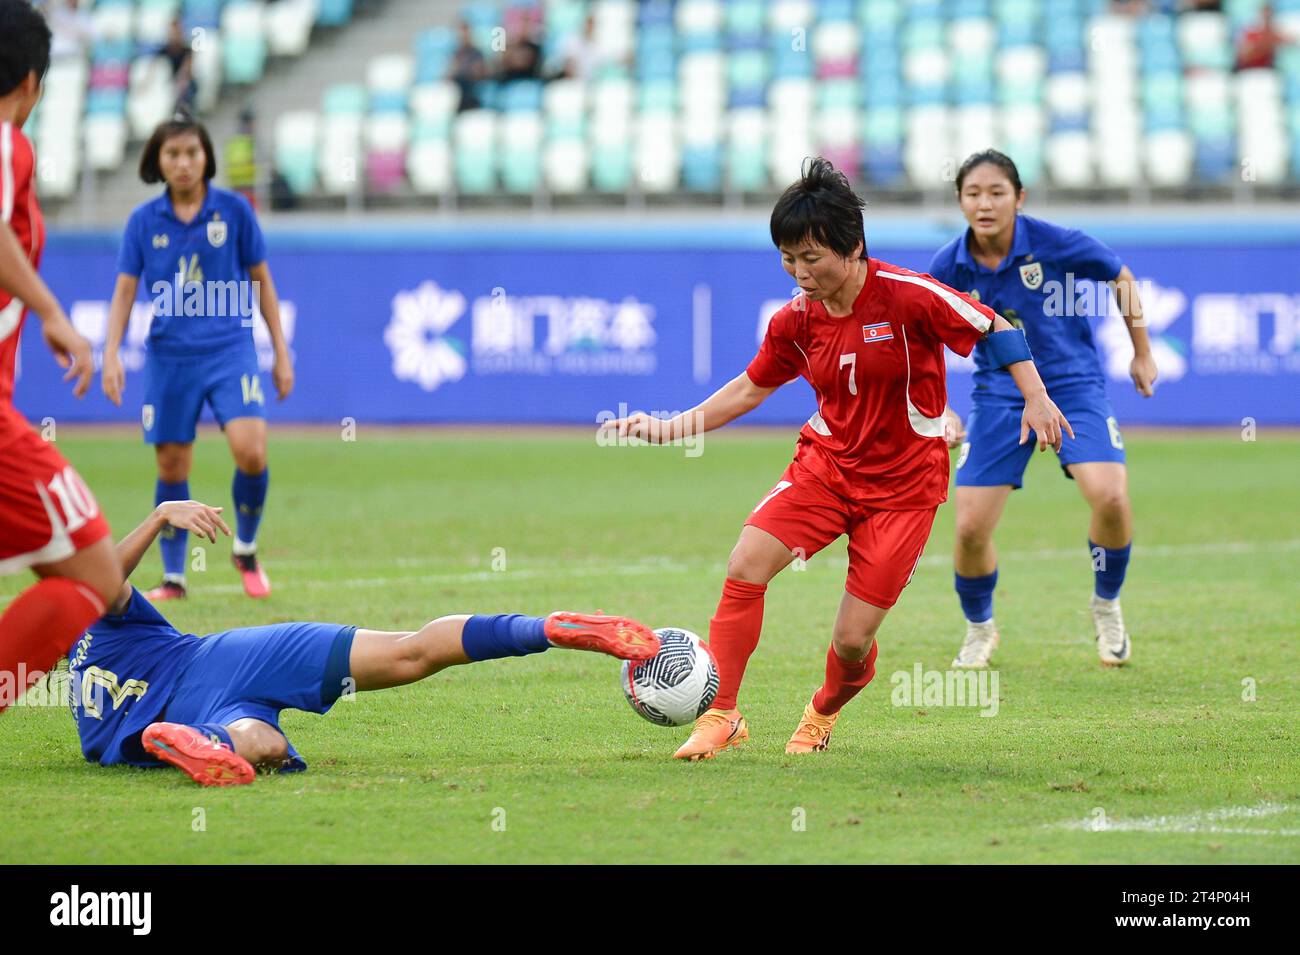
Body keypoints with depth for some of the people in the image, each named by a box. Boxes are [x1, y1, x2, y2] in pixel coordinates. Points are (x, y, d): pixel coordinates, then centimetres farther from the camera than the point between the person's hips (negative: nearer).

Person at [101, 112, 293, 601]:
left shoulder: (234, 210, 0)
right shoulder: (144, 221, 2)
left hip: (230, 347, -1)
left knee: (250, 451, -19)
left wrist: (281, 354, 6)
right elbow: (124, 291, 4)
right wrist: (111, 354, -9)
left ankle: (246, 548, 6)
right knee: (172, 468, 3)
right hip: (169, 356, 1)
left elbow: (262, 282, 7)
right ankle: (172, 576, 17)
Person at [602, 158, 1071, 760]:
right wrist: (670, 428, 5)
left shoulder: (908, 296, -19)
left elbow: (995, 328, -6)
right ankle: (721, 717, -8)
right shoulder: (796, 320, -3)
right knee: (745, 567, -19)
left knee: (852, 641, -6)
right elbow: (751, 389, 13)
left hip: (903, 483, -4)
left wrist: (1036, 399, -12)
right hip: (827, 461, 4)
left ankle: (823, 716, 30)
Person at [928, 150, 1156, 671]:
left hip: (1074, 383, -1)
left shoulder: (1054, 242, -16)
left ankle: (1106, 607, 6)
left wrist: (1142, 354, 10)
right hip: (999, 395, 2)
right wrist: (940, 412, -7)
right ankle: (979, 629, 22)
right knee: (970, 529, -10)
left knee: (1110, 497, -25)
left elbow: (1121, 277, 3)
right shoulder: (948, 268, -11)